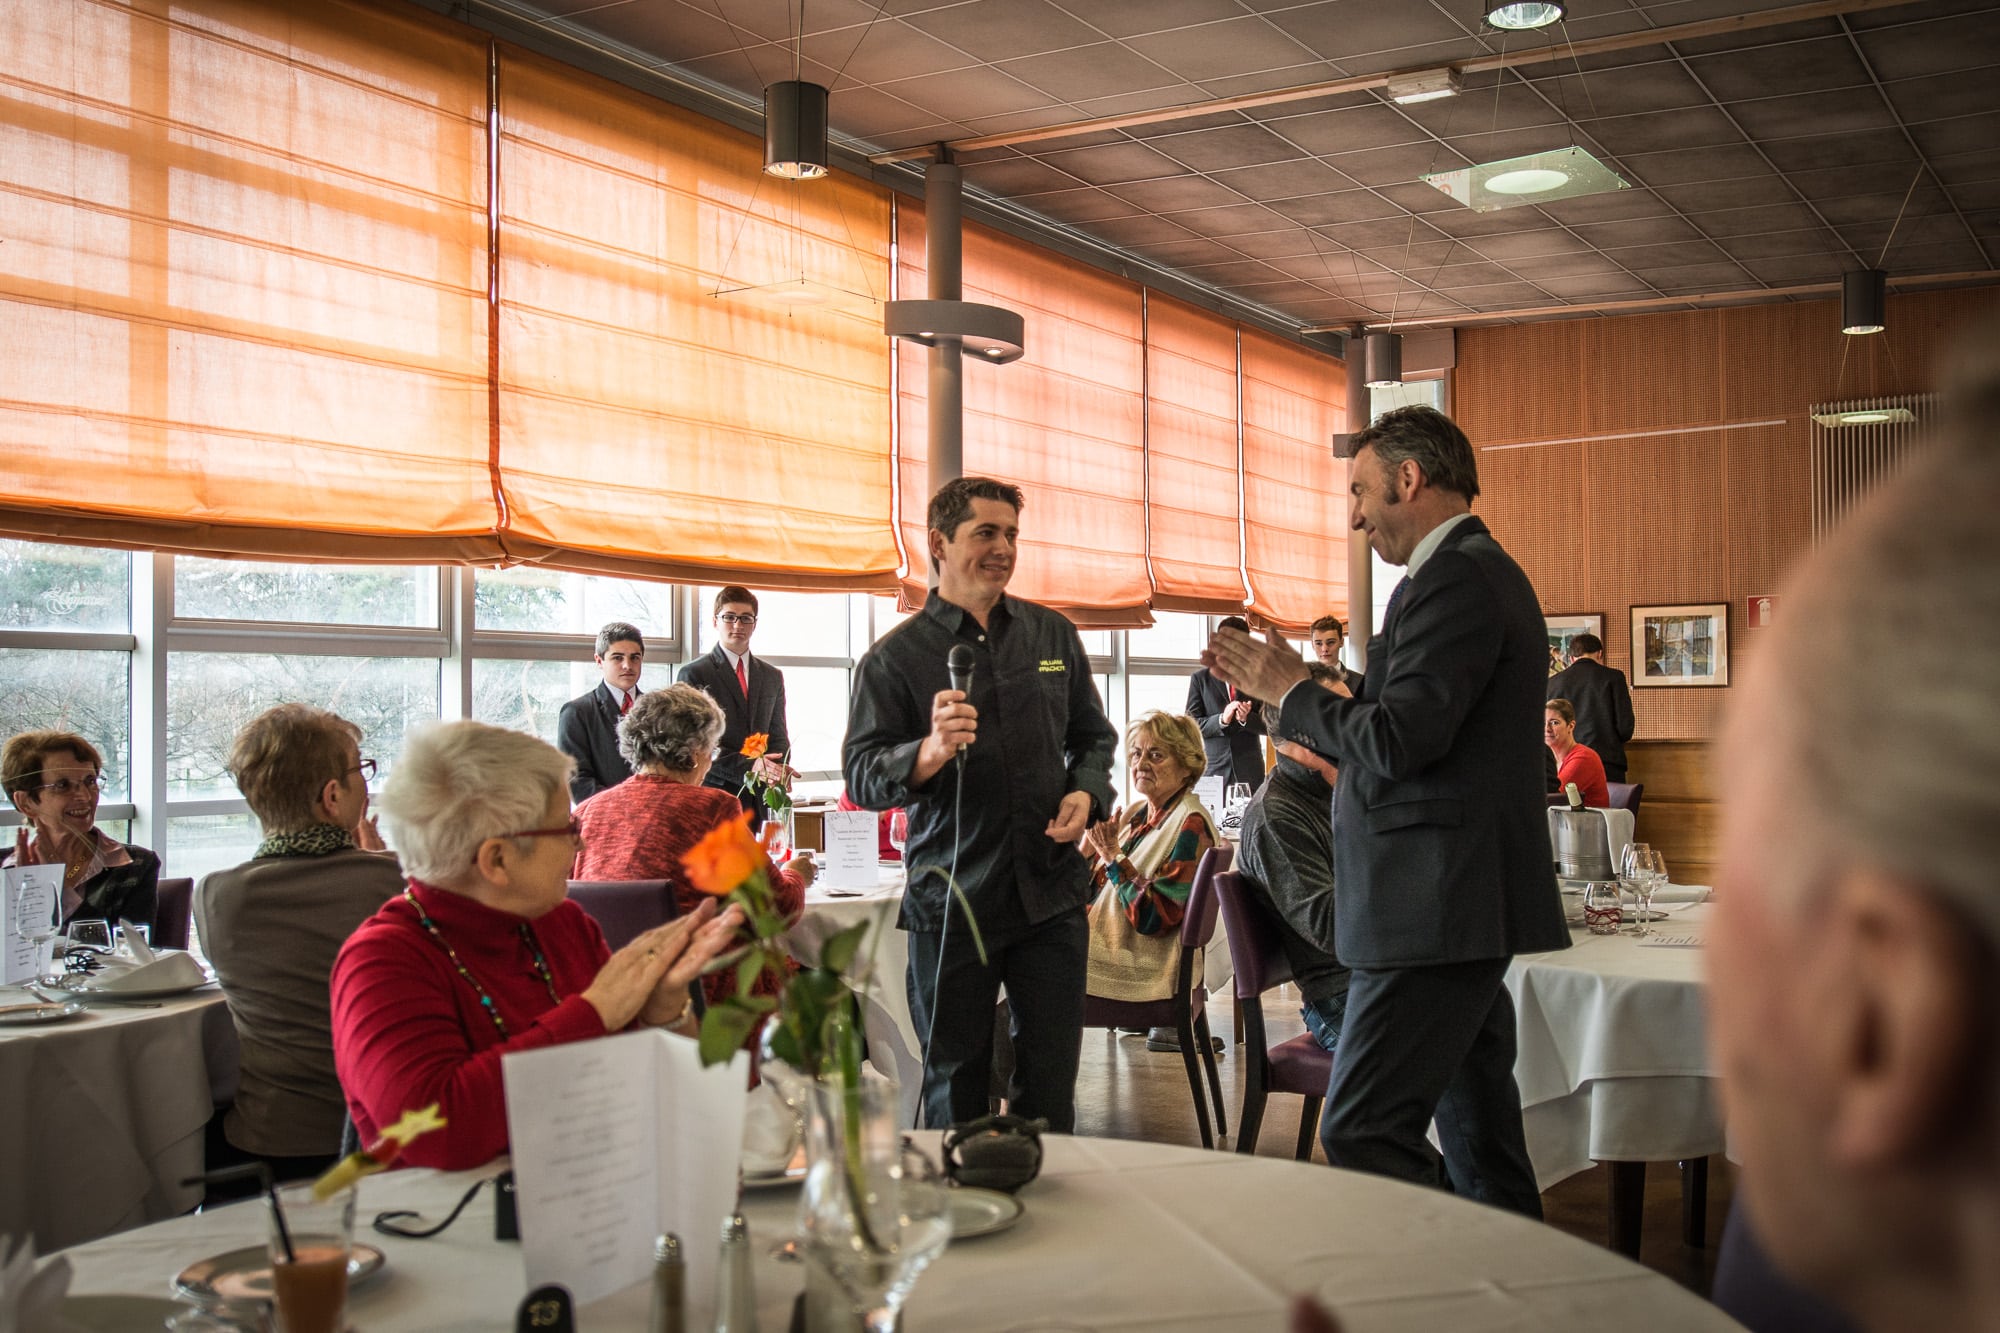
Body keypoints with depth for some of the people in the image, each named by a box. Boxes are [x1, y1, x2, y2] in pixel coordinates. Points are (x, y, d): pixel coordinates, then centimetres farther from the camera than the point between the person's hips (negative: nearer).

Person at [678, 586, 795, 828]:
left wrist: (778, 770, -5)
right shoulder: (694, 674, 1)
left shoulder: (772, 677, 18)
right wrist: (747, 765, -18)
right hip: (714, 803, -4)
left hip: (763, 802, 4)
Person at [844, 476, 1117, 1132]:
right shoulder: (895, 656, -2)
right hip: (951, 902, -3)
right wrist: (932, 750, -28)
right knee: (954, 1090, 8)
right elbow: (861, 777, -9)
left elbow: (1093, 735, 20)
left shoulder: (1053, 634, 11)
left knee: (1050, 1085, 9)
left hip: (1052, 893, 3)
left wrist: (1086, 793, -1)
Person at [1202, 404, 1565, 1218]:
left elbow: (1395, 744, -23)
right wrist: (1286, 686, 15)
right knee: (1478, 1136, 14)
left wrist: (1293, 694, -7)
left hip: (1434, 913, -11)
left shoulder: (1453, 580, -14)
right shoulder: (1482, 572, 19)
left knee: (1363, 1136, -9)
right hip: (1464, 908, 11)